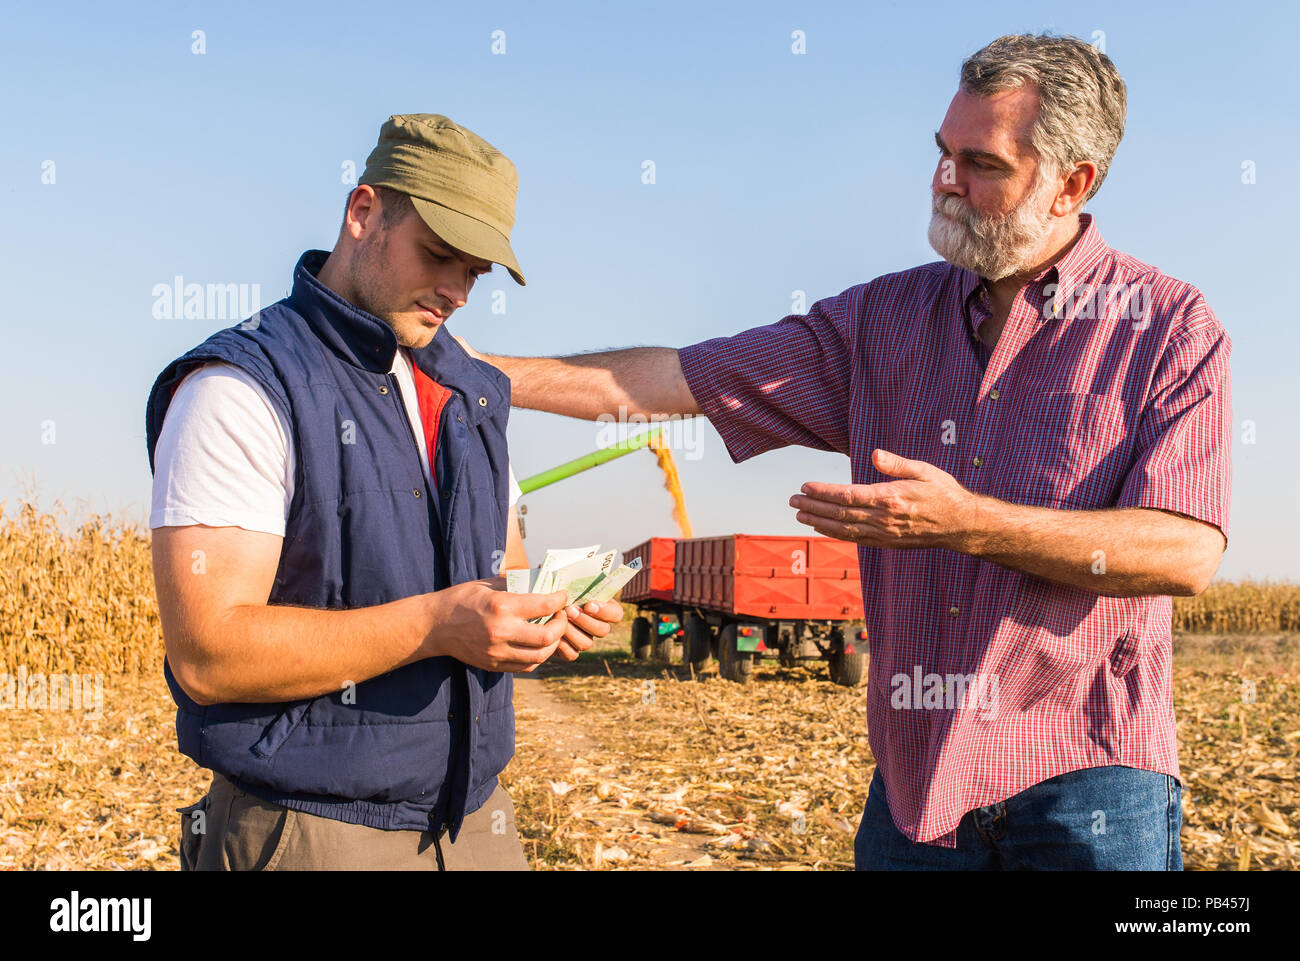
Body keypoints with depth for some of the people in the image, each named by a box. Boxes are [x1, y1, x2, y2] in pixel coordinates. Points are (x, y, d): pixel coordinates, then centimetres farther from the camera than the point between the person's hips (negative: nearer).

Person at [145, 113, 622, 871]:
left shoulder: (470, 393, 10)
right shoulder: (241, 391, -13)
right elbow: (207, 653, -21)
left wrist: (547, 612, -4)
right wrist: (432, 625, -25)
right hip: (315, 833, -6)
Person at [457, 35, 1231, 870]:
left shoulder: (1172, 328, -5)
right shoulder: (886, 317, 8)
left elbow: (1188, 552, -15)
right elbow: (679, 380, 7)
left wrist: (969, 523, -24)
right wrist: (486, 372, 2)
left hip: (1086, 785, -4)